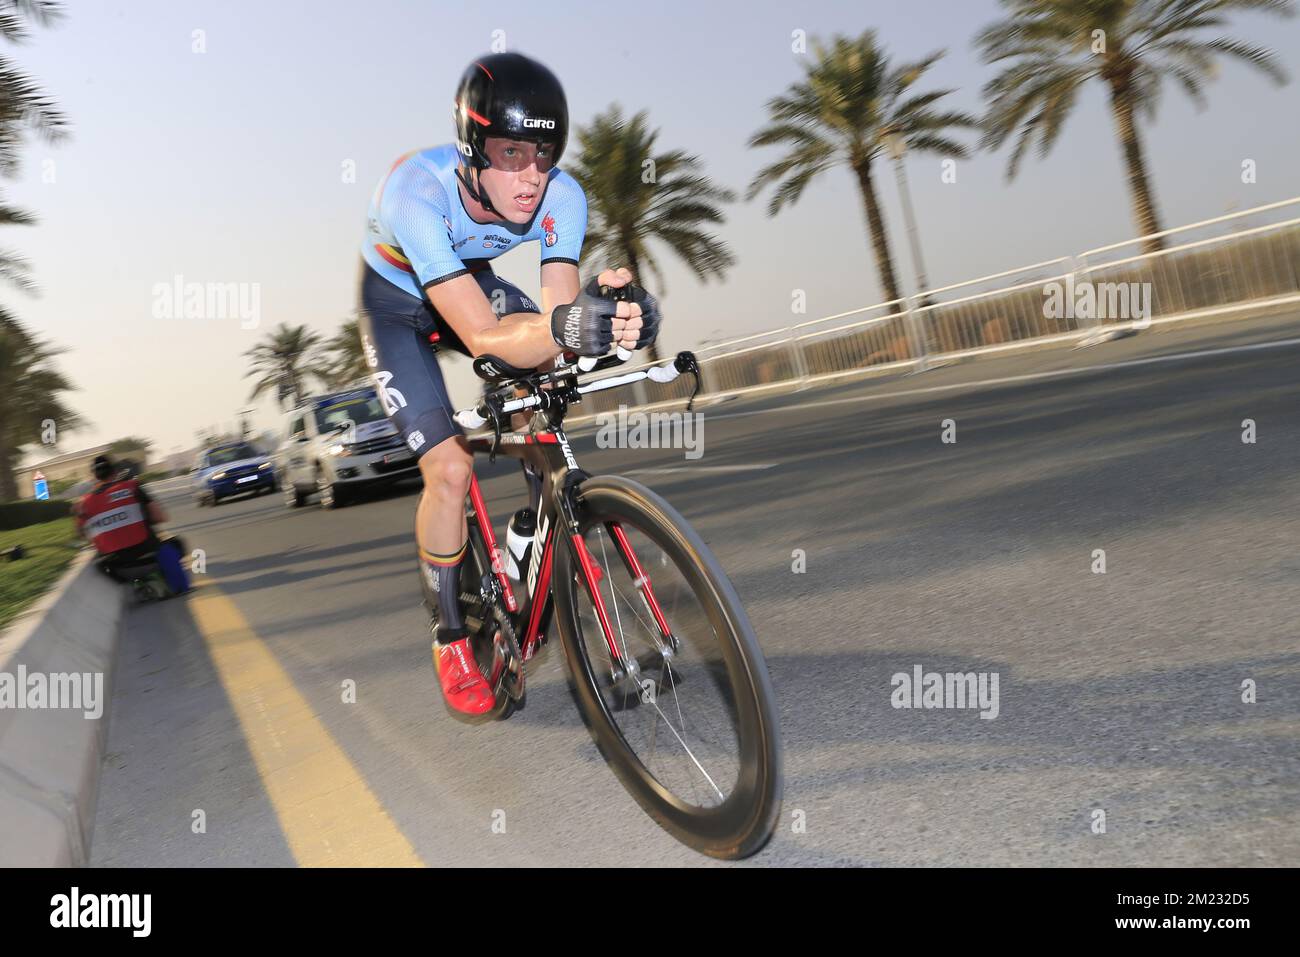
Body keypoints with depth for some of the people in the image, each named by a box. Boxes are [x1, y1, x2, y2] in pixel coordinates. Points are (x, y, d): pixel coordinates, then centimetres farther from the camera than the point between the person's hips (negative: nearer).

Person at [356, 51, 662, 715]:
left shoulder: (561, 198, -28)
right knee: (450, 468, -16)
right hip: (396, 305, -4)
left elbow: (557, 316, -33)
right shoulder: (416, 191, -40)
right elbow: (482, 337, -46)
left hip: (470, 280, 4)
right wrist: (560, 327, -65)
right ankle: (450, 638, 6)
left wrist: (607, 317, -55)